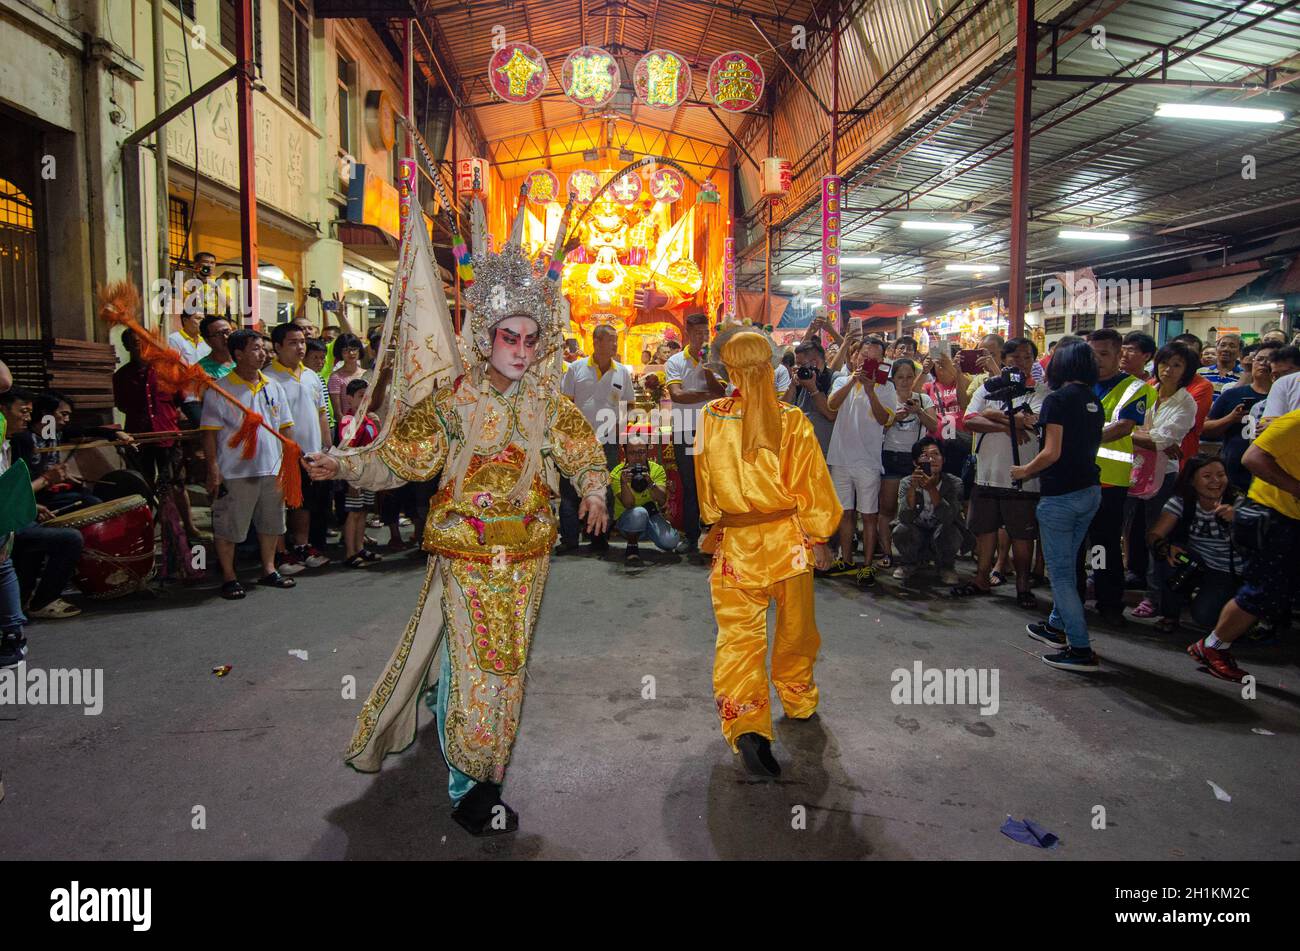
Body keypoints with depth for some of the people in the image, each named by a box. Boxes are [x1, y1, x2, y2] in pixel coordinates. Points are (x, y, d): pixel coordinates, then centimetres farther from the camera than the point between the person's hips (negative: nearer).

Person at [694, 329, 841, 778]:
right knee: (794, 627, 20)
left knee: (738, 634, 4)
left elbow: (706, 484, 6)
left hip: (736, 541, 0)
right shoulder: (793, 421, -10)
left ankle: (747, 727, -11)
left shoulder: (711, 418, -6)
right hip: (788, 537, 0)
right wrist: (819, 537, 6)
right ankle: (799, 702, 38)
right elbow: (811, 484, -6)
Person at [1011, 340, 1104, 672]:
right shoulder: (1095, 402, 10)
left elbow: (1052, 453, -18)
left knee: (1060, 571, 0)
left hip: (1061, 494, -8)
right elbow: (1088, 445, 13)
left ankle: (1081, 649, 2)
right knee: (1066, 564, 21)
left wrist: (1024, 471, -2)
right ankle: (1057, 626, 35)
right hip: (1090, 491, 8)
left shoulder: (1058, 399, -12)